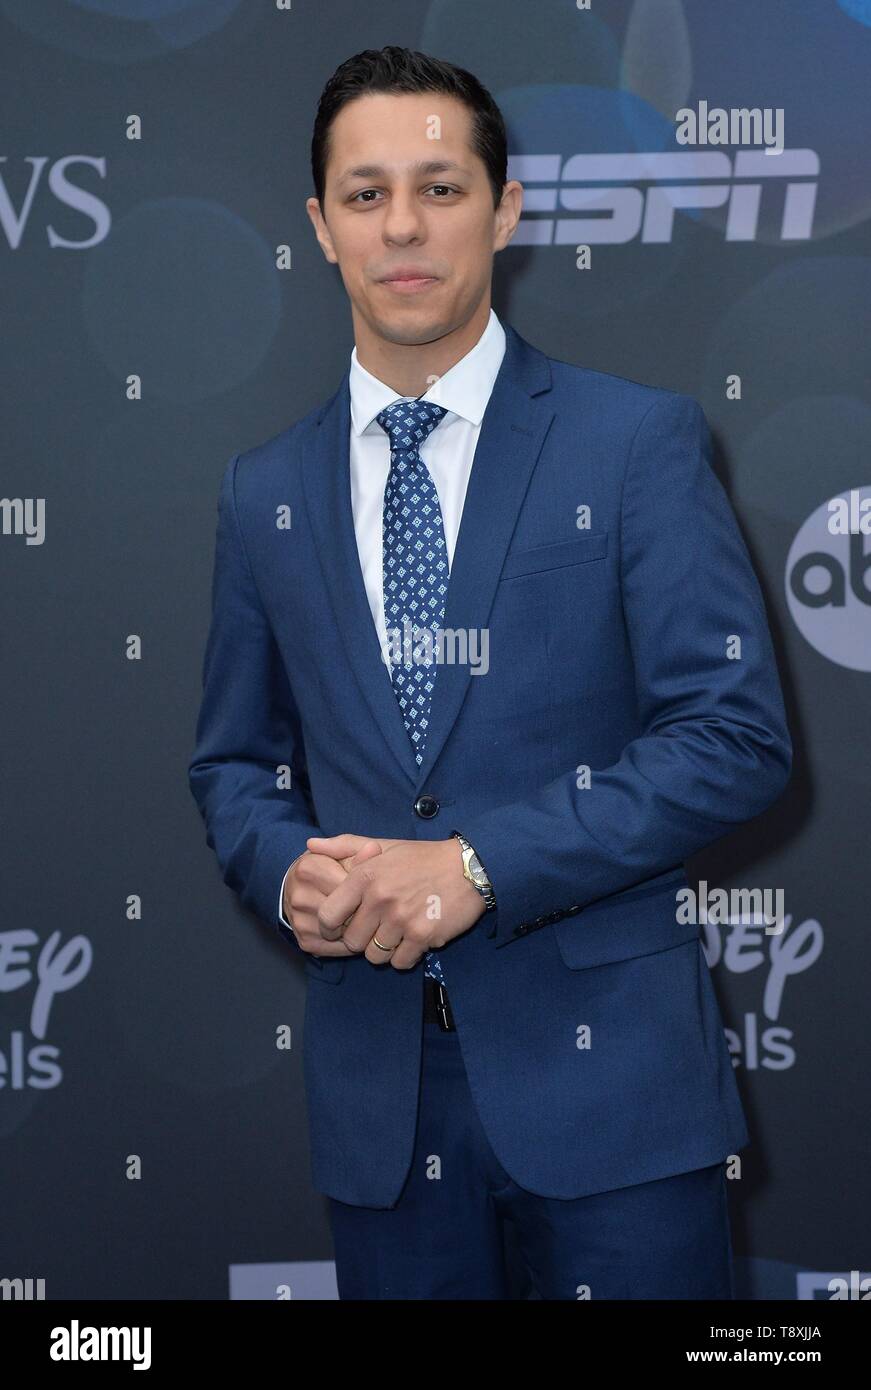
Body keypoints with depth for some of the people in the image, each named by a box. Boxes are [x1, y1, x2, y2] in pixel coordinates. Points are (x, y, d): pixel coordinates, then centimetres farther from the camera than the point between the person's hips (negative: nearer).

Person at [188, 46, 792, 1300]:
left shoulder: (638, 442, -3)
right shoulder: (265, 491, 9)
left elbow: (736, 734, -9)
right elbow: (235, 761, 17)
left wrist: (480, 869, -17)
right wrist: (290, 874, -6)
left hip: (606, 1061, -3)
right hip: (376, 1087, 3)